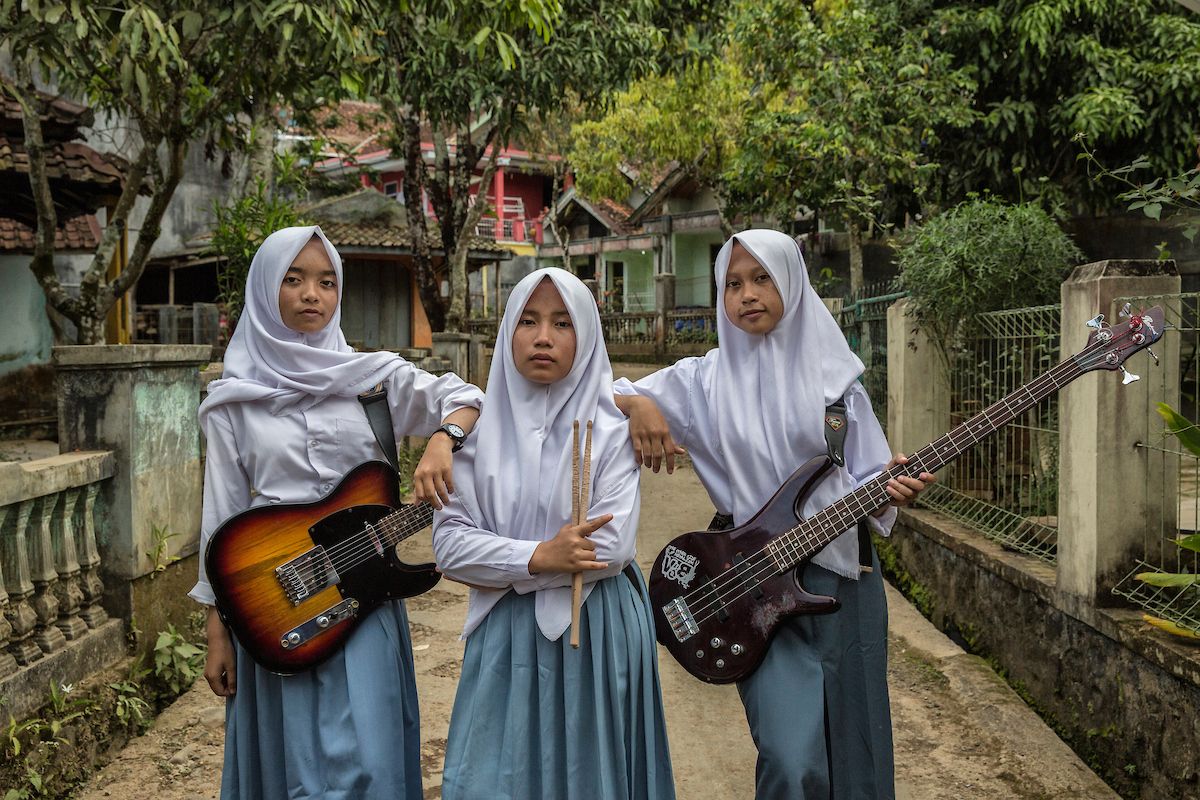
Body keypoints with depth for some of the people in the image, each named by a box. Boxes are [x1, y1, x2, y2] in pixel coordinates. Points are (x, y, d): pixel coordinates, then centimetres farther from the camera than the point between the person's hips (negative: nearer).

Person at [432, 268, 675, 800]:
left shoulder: (611, 430, -5)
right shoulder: (482, 429, 1)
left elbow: (611, 548, -14)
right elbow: (448, 542, -4)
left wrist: (505, 568, -11)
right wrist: (538, 556, -16)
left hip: (596, 634, -2)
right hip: (504, 636, 2)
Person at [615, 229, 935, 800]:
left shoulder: (832, 375, 3)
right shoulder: (702, 380, 1)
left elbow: (866, 480, 5)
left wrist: (889, 489, -17)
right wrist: (638, 403, -18)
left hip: (842, 575, 2)